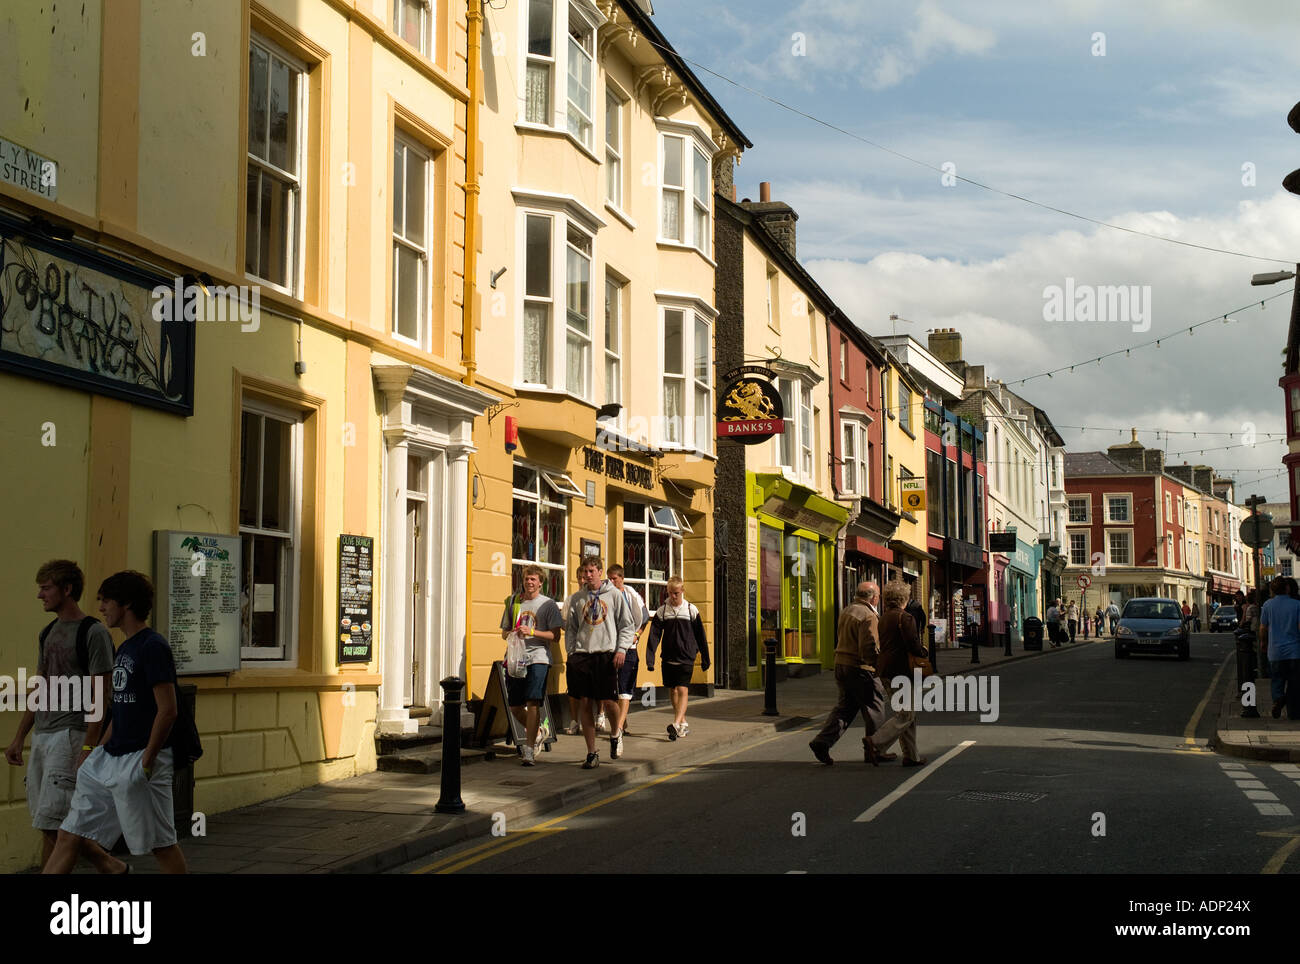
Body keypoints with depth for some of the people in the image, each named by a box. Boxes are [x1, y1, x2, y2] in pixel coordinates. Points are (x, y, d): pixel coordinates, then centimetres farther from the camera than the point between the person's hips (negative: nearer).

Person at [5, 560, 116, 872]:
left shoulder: (94, 633, -10)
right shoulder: (48, 633, 15)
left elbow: (99, 696, -13)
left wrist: (89, 747, -18)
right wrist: (19, 738, 18)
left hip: (70, 735, -8)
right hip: (42, 736, 8)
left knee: (50, 822, -11)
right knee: (46, 823, 8)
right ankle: (110, 864, 17)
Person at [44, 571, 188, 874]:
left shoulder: (153, 647, -13)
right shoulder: (124, 649, 15)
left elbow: (168, 710, -18)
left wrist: (147, 760, -18)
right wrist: (99, 750, 18)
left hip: (140, 761, -9)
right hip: (109, 758, 9)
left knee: (160, 844, 1)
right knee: (69, 836, 7)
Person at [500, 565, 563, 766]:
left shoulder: (548, 604, 3)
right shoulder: (513, 602, 15)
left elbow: (555, 635, -2)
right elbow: (504, 632, 20)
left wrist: (532, 632, -15)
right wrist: (512, 633, -4)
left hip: (538, 658, -5)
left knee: (532, 703, -13)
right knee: (514, 706, 7)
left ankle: (529, 749, -9)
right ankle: (536, 732, 32)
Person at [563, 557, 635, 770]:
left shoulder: (614, 594, 4)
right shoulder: (576, 598, 11)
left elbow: (627, 625, 5)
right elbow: (571, 628, 15)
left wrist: (621, 649, -6)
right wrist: (570, 652, 4)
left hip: (606, 654, -2)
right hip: (582, 654, 3)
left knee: (609, 701, -7)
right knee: (586, 704, 1)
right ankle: (592, 753, 6)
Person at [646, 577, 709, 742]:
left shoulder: (691, 610, 1)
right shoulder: (661, 611, 3)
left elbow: (700, 636, 7)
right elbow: (654, 636, 0)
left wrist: (705, 659, 8)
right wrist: (650, 659, -9)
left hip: (686, 658, -3)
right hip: (668, 658, 3)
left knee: (683, 690, -13)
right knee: (672, 691, 8)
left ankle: (676, 724, -22)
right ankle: (683, 724, 22)